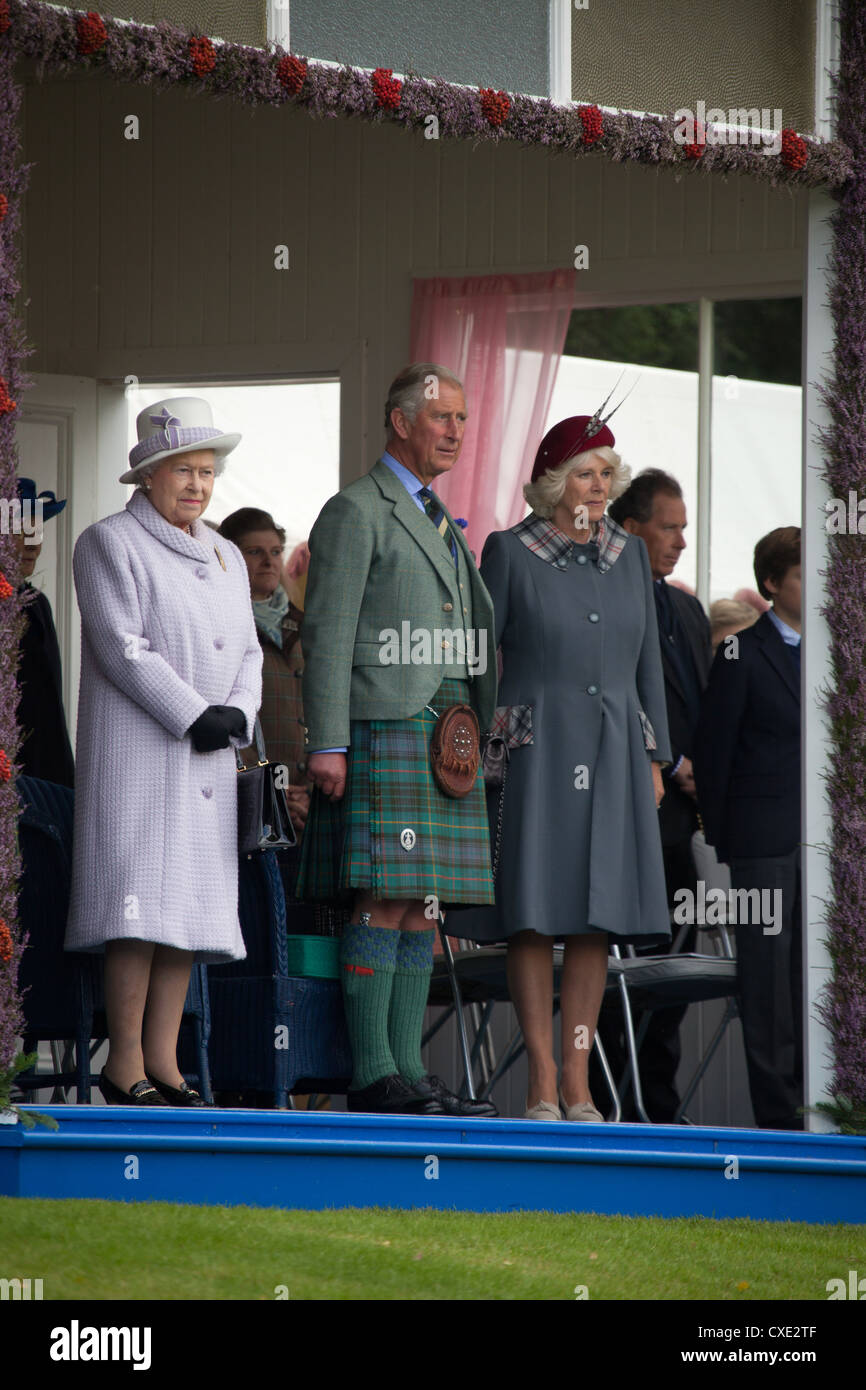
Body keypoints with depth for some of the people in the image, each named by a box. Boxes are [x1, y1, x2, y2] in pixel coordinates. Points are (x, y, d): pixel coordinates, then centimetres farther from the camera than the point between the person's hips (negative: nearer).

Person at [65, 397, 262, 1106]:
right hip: (138, 747, -7)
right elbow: (122, 647, -12)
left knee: (191, 907, 2)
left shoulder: (225, 558, 19)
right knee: (141, 902, -12)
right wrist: (192, 716, -16)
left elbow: (247, 654, 16)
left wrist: (238, 712, -4)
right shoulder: (109, 543, -2)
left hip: (208, 757, 7)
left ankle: (163, 1062, 4)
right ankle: (125, 1066, -12)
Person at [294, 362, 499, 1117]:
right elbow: (328, 636, -10)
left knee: (425, 907, 6)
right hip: (382, 734, -8)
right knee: (384, 904, -11)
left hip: (445, 736, 9)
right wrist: (326, 744, -17)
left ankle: (407, 1067, 8)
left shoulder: (438, 521, 22)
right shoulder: (355, 511, -4)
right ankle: (372, 1076, -12)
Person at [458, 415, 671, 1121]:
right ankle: (543, 1081, -3)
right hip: (534, 747, -4)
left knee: (595, 917, 2)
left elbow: (647, 663, 12)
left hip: (612, 753, 4)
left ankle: (579, 1080, 5)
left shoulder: (629, 554, 10)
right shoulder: (509, 552, -2)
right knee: (535, 914, -5)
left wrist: (654, 760, 9)